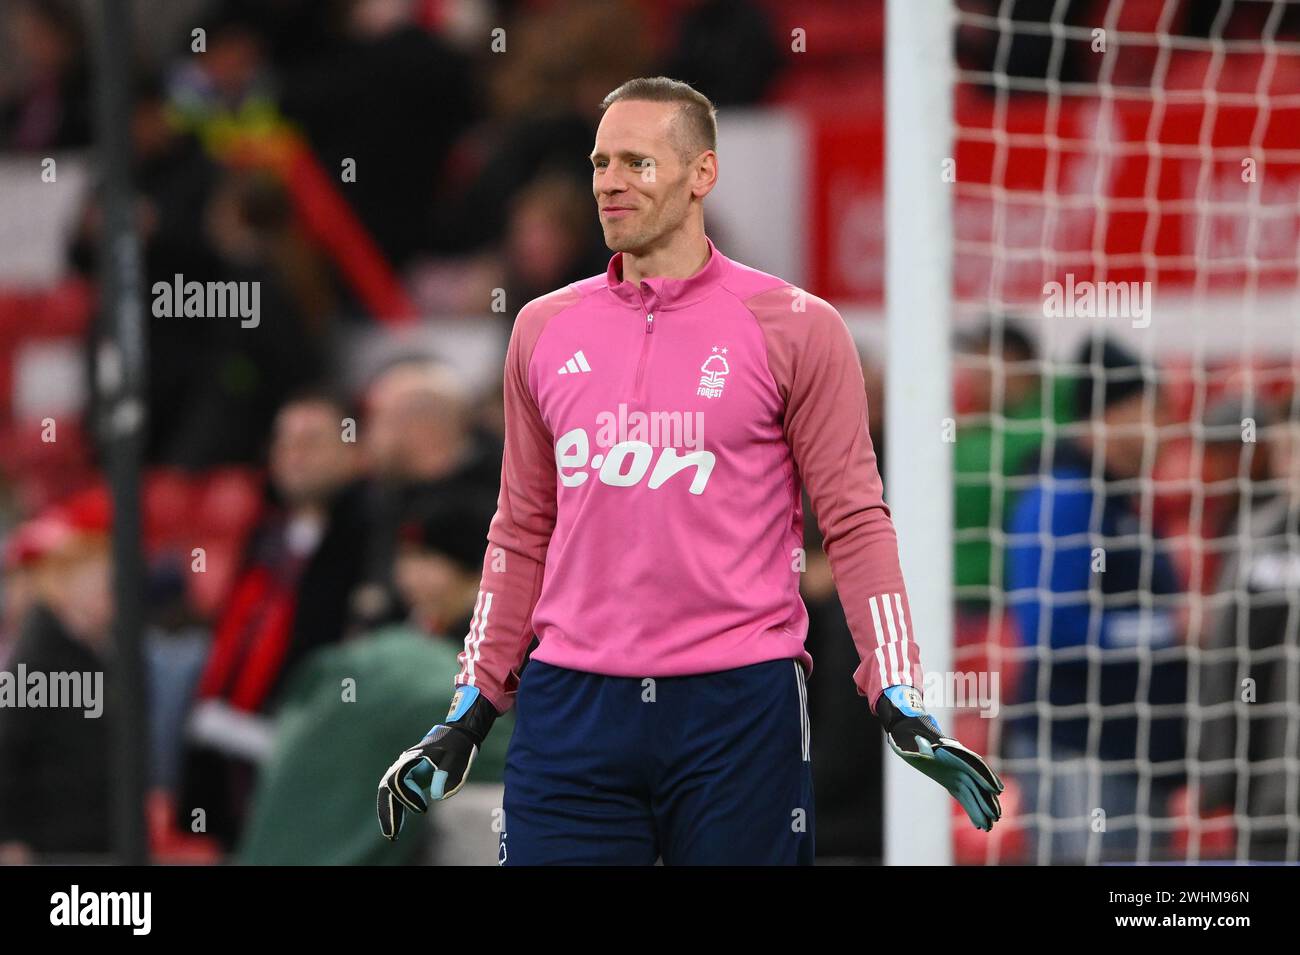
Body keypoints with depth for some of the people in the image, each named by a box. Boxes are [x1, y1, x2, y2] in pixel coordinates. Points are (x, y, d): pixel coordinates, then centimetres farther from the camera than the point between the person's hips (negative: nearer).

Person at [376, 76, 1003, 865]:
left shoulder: (795, 328, 0)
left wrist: (903, 709, -8)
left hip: (741, 707, -3)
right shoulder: (545, 328, 11)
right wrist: (470, 717, 14)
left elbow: (854, 522, 0)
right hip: (573, 705, 3)